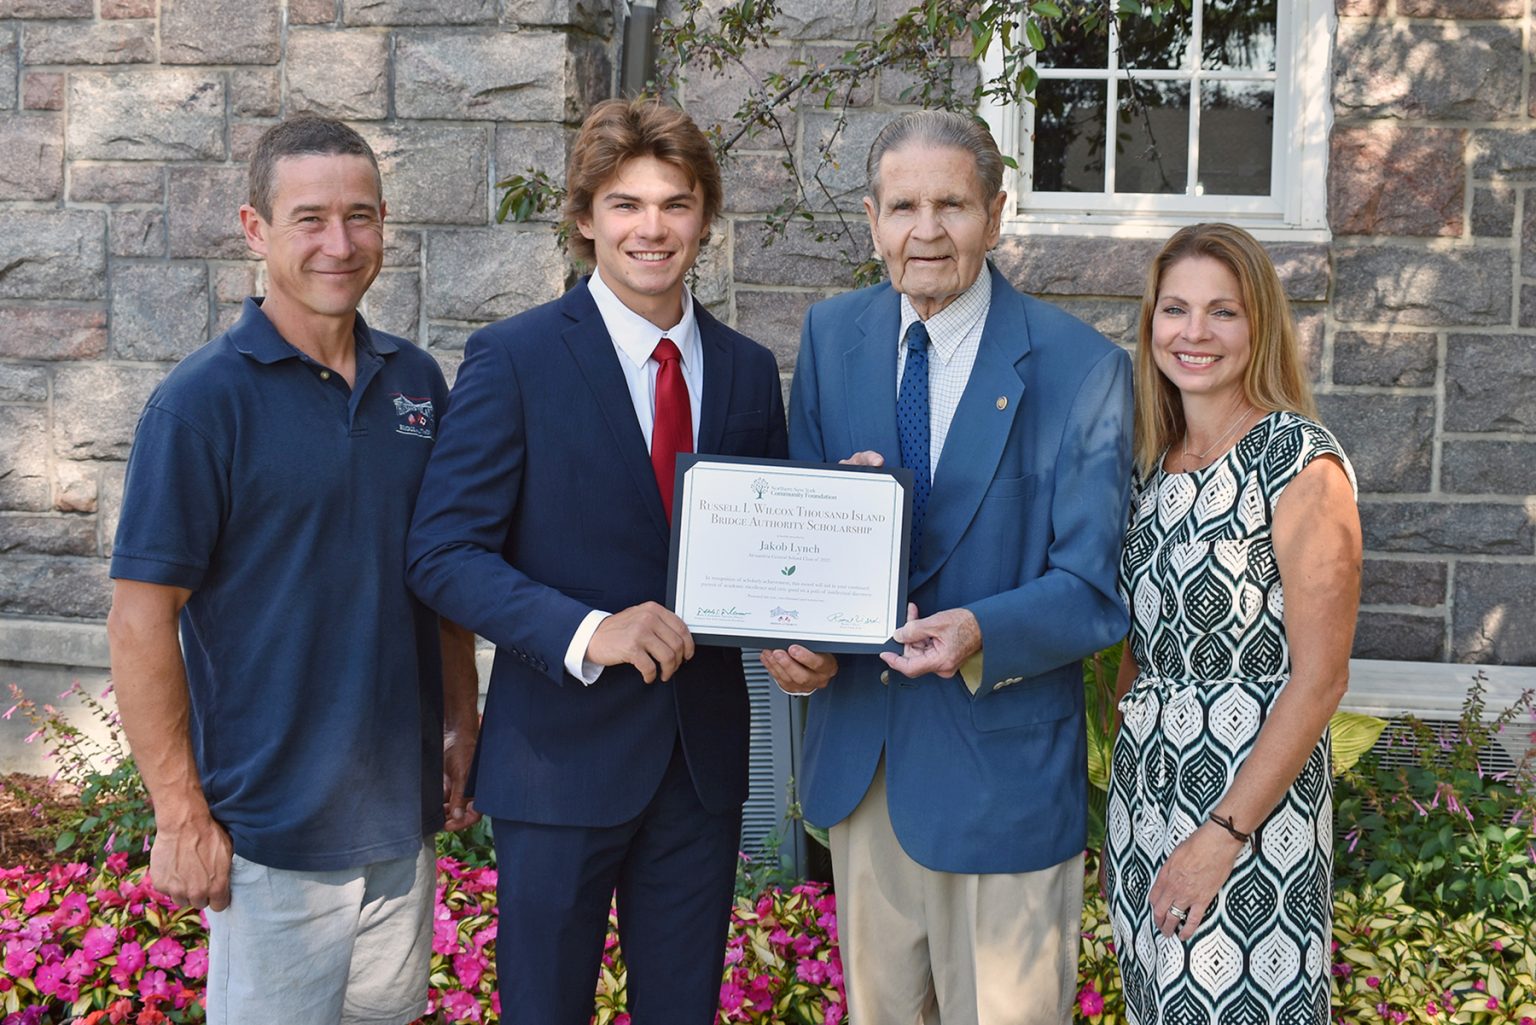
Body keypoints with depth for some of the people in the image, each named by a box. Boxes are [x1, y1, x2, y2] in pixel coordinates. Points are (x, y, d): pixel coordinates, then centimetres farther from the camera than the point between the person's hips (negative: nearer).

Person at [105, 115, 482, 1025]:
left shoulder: (416, 381, 4)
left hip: (405, 812, 5)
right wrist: (181, 816, -14)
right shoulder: (204, 401, -12)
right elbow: (141, 619, -13)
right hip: (270, 832, -5)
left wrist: (461, 725, 8)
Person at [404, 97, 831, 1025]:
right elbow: (445, 553, -12)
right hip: (564, 753, -4)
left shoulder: (747, 370, 6)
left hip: (705, 754, 4)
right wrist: (585, 632, -26)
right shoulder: (514, 359, -8)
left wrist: (796, 636, -8)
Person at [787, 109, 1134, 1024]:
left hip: (1000, 760, -4)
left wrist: (983, 634, -32)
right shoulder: (832, 334, 2)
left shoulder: (1083, 370, -12)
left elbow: (1094, 593, -13)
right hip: (860, 747, 4)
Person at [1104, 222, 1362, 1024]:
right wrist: (1130, 770, 8)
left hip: (1254, 795, -6)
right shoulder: (1155, 461, 7)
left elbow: (1319, 679, -15)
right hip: (1146, 783, 6)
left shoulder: (1302, 461, -13)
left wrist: (1223, 834, -16)